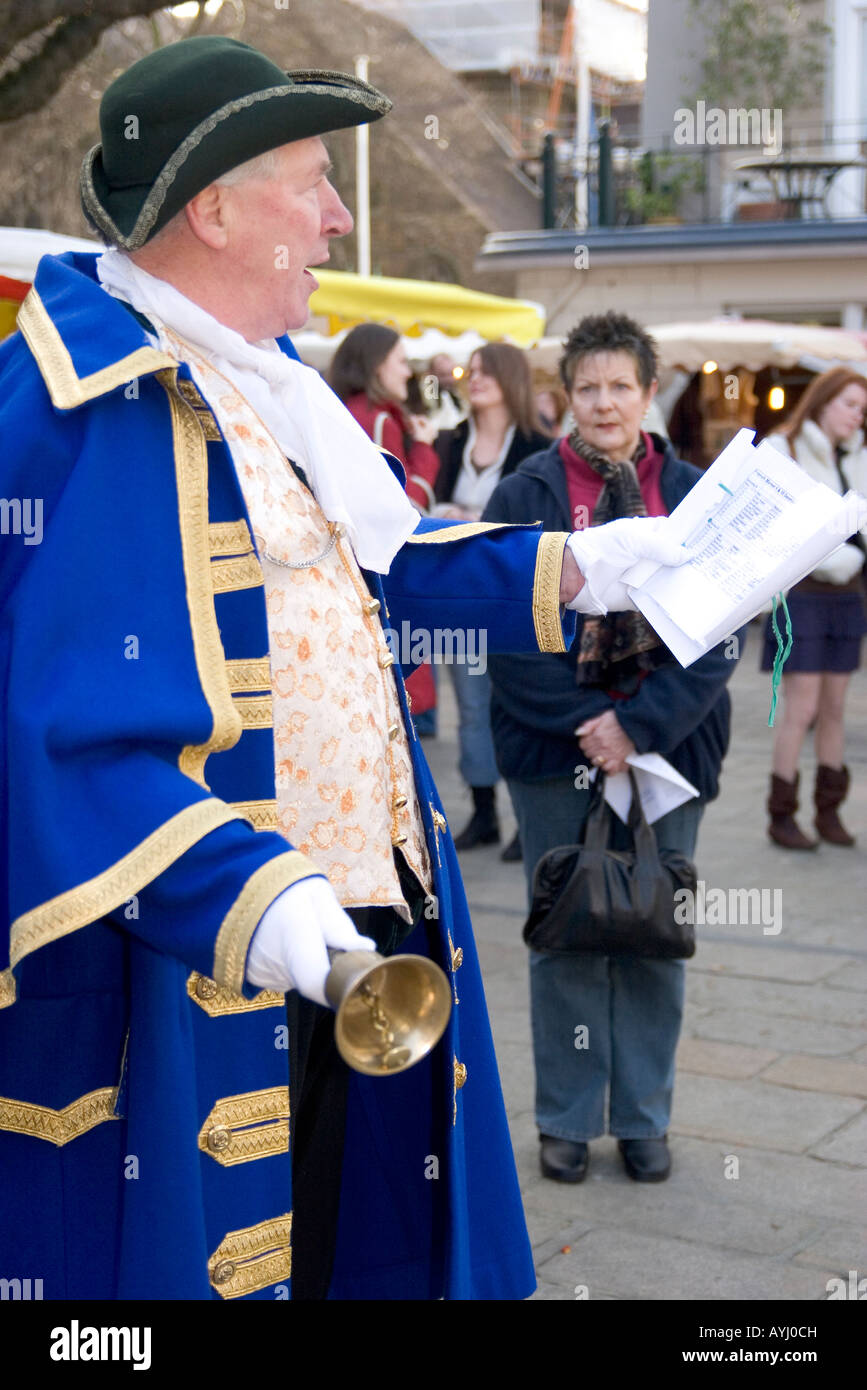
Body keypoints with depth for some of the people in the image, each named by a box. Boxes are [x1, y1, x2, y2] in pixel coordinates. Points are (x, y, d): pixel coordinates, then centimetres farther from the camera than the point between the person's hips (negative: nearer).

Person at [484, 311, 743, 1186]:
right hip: (554, 753, -1)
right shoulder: (525, 497, -2)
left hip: (667, 747, 1)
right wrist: (584, 722, -15)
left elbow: (719, 633, -3)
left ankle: (643, 1117, 25)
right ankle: (568, 1120, 22)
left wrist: (643, 724, -15)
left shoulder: (695, 497, 1)